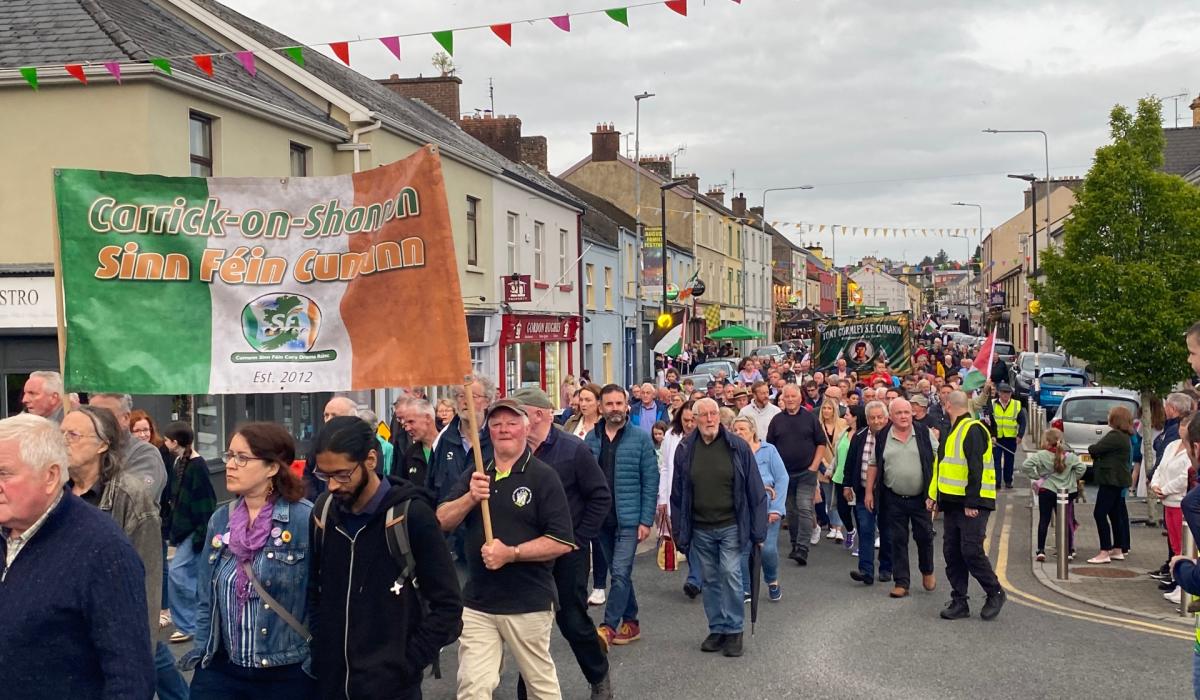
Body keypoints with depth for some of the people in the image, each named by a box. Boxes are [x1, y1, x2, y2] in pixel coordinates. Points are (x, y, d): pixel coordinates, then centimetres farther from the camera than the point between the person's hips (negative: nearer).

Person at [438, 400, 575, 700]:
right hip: (477, 603, 4)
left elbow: (562, 542, -12)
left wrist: (510, 553, -20)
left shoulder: (543, 476, -7)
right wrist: (471, 498, -17)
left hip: (528, 604, -4)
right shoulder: (474, 475, 9)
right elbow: (442, 522, 0)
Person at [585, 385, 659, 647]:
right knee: (619, 574, 13)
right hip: (601, 518, 4)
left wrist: (646, 520, -10)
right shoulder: (591, 439, 5)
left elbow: (650, 482, -4)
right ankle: (631, 623, 23)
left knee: (620, 573, -10)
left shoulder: (641, 439, -3)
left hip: (629, 519, -4)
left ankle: (609, 626, -6)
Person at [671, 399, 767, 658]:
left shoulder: (738, 447, -6)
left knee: (730, 574, -9)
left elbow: (755, 491, -3)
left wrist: (757, 530, -4)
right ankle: (717, 629, 21)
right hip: (700, 528, 3)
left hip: (731, 526, -3)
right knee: (710, 580, 10)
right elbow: (678, 493, 7)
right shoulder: (685, 450, 0)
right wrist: (679, 530, 4)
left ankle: (734, 629, 4)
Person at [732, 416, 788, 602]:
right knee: (742, 550, -1)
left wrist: (776, 508, -7)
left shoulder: (768, 450, 4)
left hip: (767, 507, -1)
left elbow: (782, 479, 1)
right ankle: (745, 590, 15)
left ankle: (773, 582, 20)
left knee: (768, 549, -9)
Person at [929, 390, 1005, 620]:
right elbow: (942, 466, 23)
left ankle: (995, 594, 8)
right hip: (953, 502, 9)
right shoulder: (953, 432, 17)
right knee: (952, 553, 7)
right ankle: (959, 602, 13)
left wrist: (971, 503, -23)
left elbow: (976, 469, -20)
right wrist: (934, 495, 17)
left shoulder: (973, 430, -13)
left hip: (972, 504, -9)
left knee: (971, 551, -11)